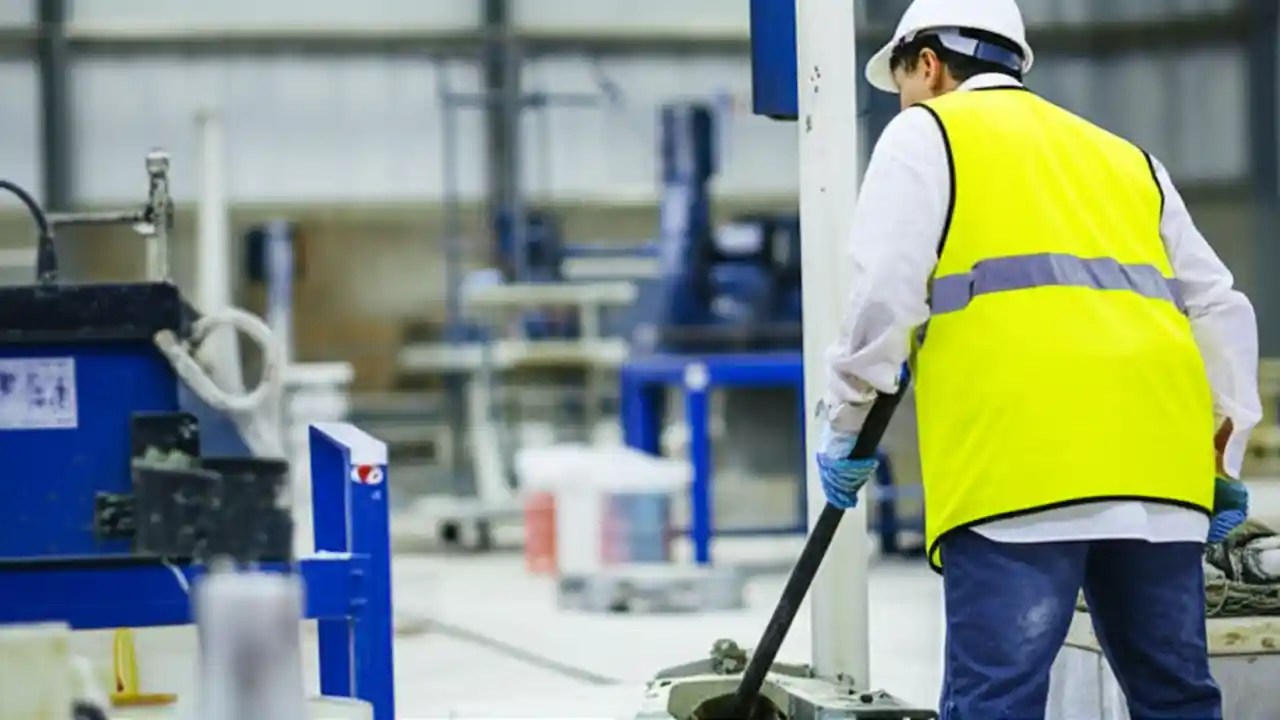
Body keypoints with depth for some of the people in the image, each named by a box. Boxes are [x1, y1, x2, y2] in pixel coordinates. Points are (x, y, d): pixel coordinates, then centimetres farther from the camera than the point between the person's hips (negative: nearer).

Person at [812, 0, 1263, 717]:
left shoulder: (926, 133, 14)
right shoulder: (1126, 158, 30)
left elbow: (884, 290, 1)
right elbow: (1218, 309, 26)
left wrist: (847, 424, 11)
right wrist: (1225, 455, 28)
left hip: (1017, 458, -5)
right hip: (1157, 460, 6)